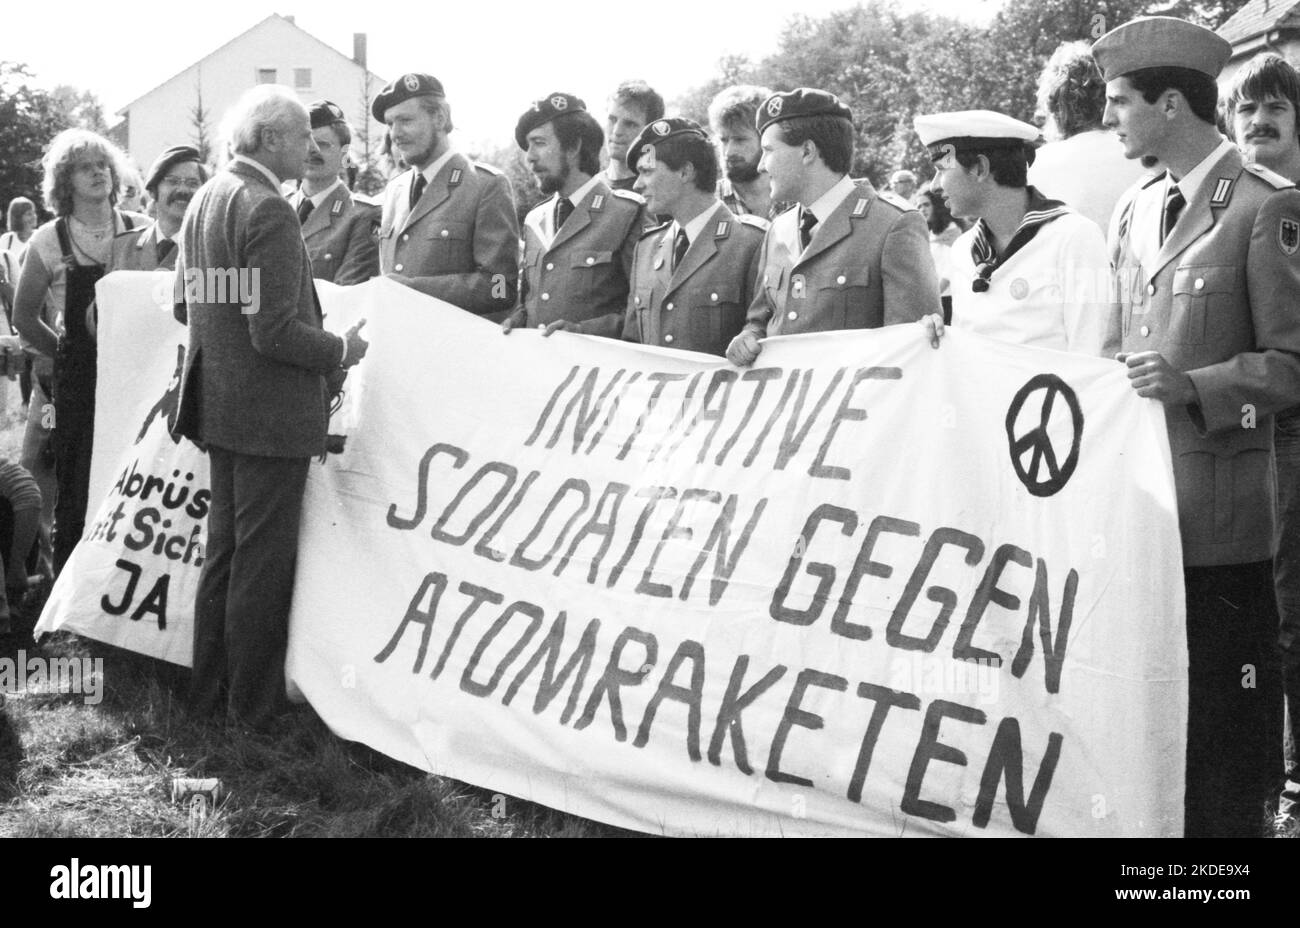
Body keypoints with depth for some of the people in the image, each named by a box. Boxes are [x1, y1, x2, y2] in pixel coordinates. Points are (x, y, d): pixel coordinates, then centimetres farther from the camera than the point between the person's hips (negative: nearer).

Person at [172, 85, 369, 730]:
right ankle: (253, 706, 12)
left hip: (217, 404, 9)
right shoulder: (268, 211, -20)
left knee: (225, 551, 19)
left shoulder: (206, 199, 8)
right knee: (262, 563, 2)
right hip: (269, 412, -9)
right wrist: (341, 351, -9)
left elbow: (188, 304, 16)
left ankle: (209, 691, 29)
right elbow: (275, 332, -24)